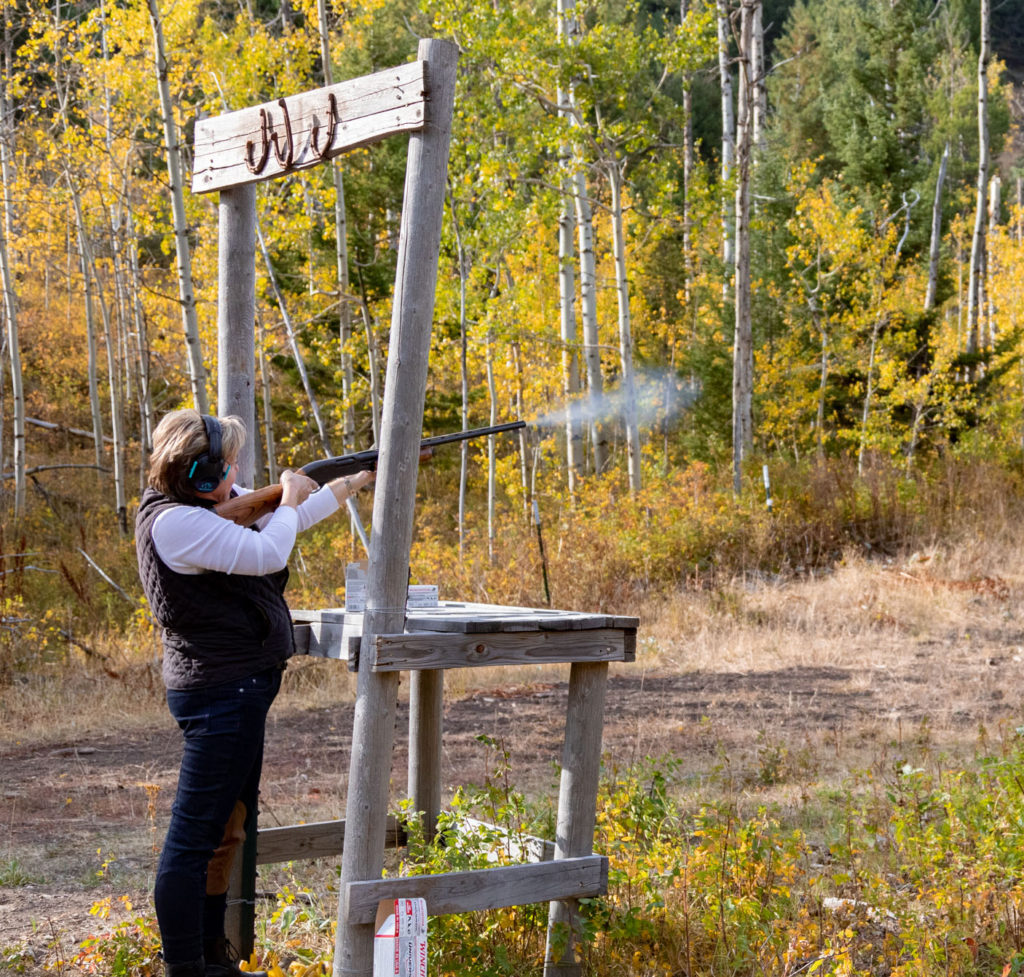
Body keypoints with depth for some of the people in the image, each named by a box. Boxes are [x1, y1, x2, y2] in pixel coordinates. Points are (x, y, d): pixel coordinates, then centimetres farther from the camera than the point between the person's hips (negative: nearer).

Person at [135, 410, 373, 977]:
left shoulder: (211, 505, 10)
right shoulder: (175, 522, -20)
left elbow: (285, 520, 20)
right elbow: (266, 553, -25)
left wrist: (355, 482, 17)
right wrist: (289, 498, -7)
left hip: (237, 689, 11)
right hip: (220, 691, -11)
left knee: (226, 829, 18)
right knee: (195, 835, -6)